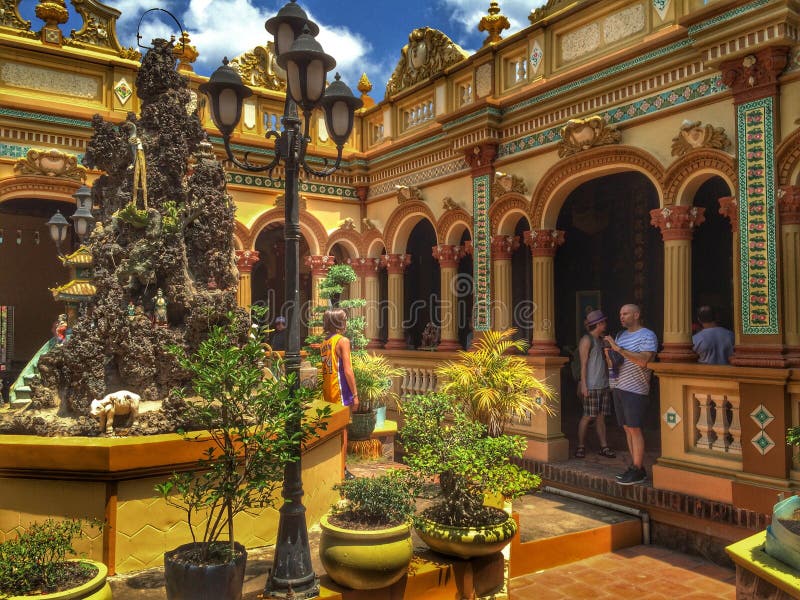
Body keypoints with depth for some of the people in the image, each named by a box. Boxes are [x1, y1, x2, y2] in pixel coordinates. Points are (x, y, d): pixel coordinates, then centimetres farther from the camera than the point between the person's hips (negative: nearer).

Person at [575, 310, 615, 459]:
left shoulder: (601, 340, 17)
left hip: (603, 385, 8)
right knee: (587, 417, -5)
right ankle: (581, 447, 4)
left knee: (601, 416, 8)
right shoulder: (587, 340, -7)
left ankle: (604, 447, 12)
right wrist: (583, 384, -16)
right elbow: (583, 364, -11)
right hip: (591, 386, -8)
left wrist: (609, 381, 16)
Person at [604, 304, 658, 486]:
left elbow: (643, 361, -22)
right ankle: (636, 466, 17)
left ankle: (638, 471, 0)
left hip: (636, 390, -7)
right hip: (619, 387, 7)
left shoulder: (647, 336, -8)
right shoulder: (620, 335, 16)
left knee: (635, 429, -5)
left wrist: (619, 349, -24)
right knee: (627, 428, 9)